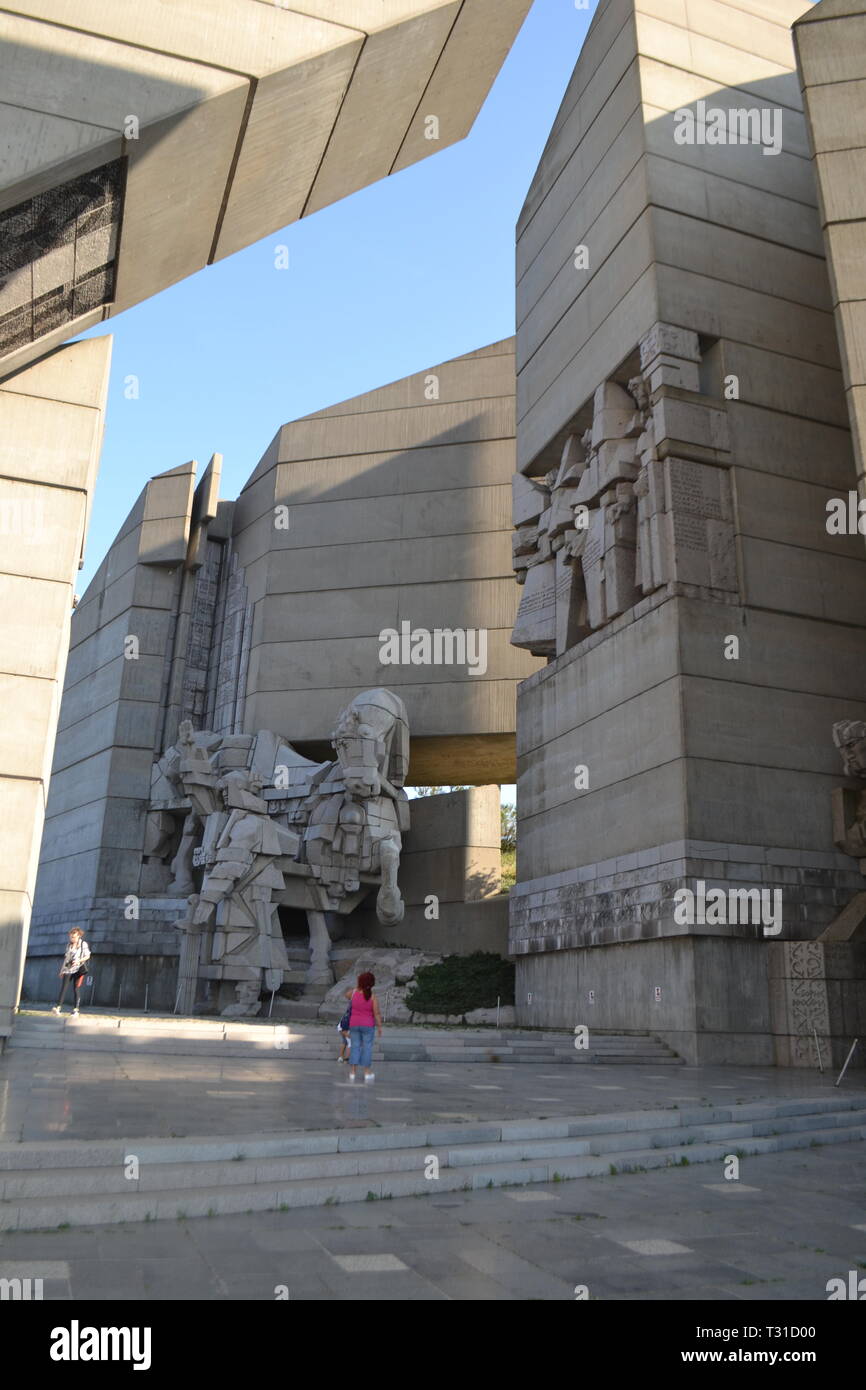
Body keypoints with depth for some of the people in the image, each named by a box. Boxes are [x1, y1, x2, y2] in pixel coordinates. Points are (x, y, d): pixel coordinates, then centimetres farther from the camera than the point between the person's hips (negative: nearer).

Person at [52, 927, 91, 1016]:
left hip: (78, 969, -3)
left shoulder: (84, 944, 0)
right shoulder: (69, 945, 12)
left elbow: (87, 956, -1)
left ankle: (76, 1009, 1)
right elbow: (66, 957, 18)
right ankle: (58, 1007, -14)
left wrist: (79, 960, -18)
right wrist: (62, 969, 17)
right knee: (63, 987, -9)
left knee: (76, 988, -5)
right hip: (68, 969, 3)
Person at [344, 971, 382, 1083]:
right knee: (367, 1047, 8)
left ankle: (352, 1072, 6)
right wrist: (380, 1027, -6)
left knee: (355, 1047, 10)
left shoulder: (353, 993, -9)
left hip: (354, 1024, 3)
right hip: (368, 1025, -3)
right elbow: (377, 1013, -15)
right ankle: (367, 1072, 12)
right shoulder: (372, 997, -17)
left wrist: (358, 988, 17)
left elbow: (346, 994, 17)